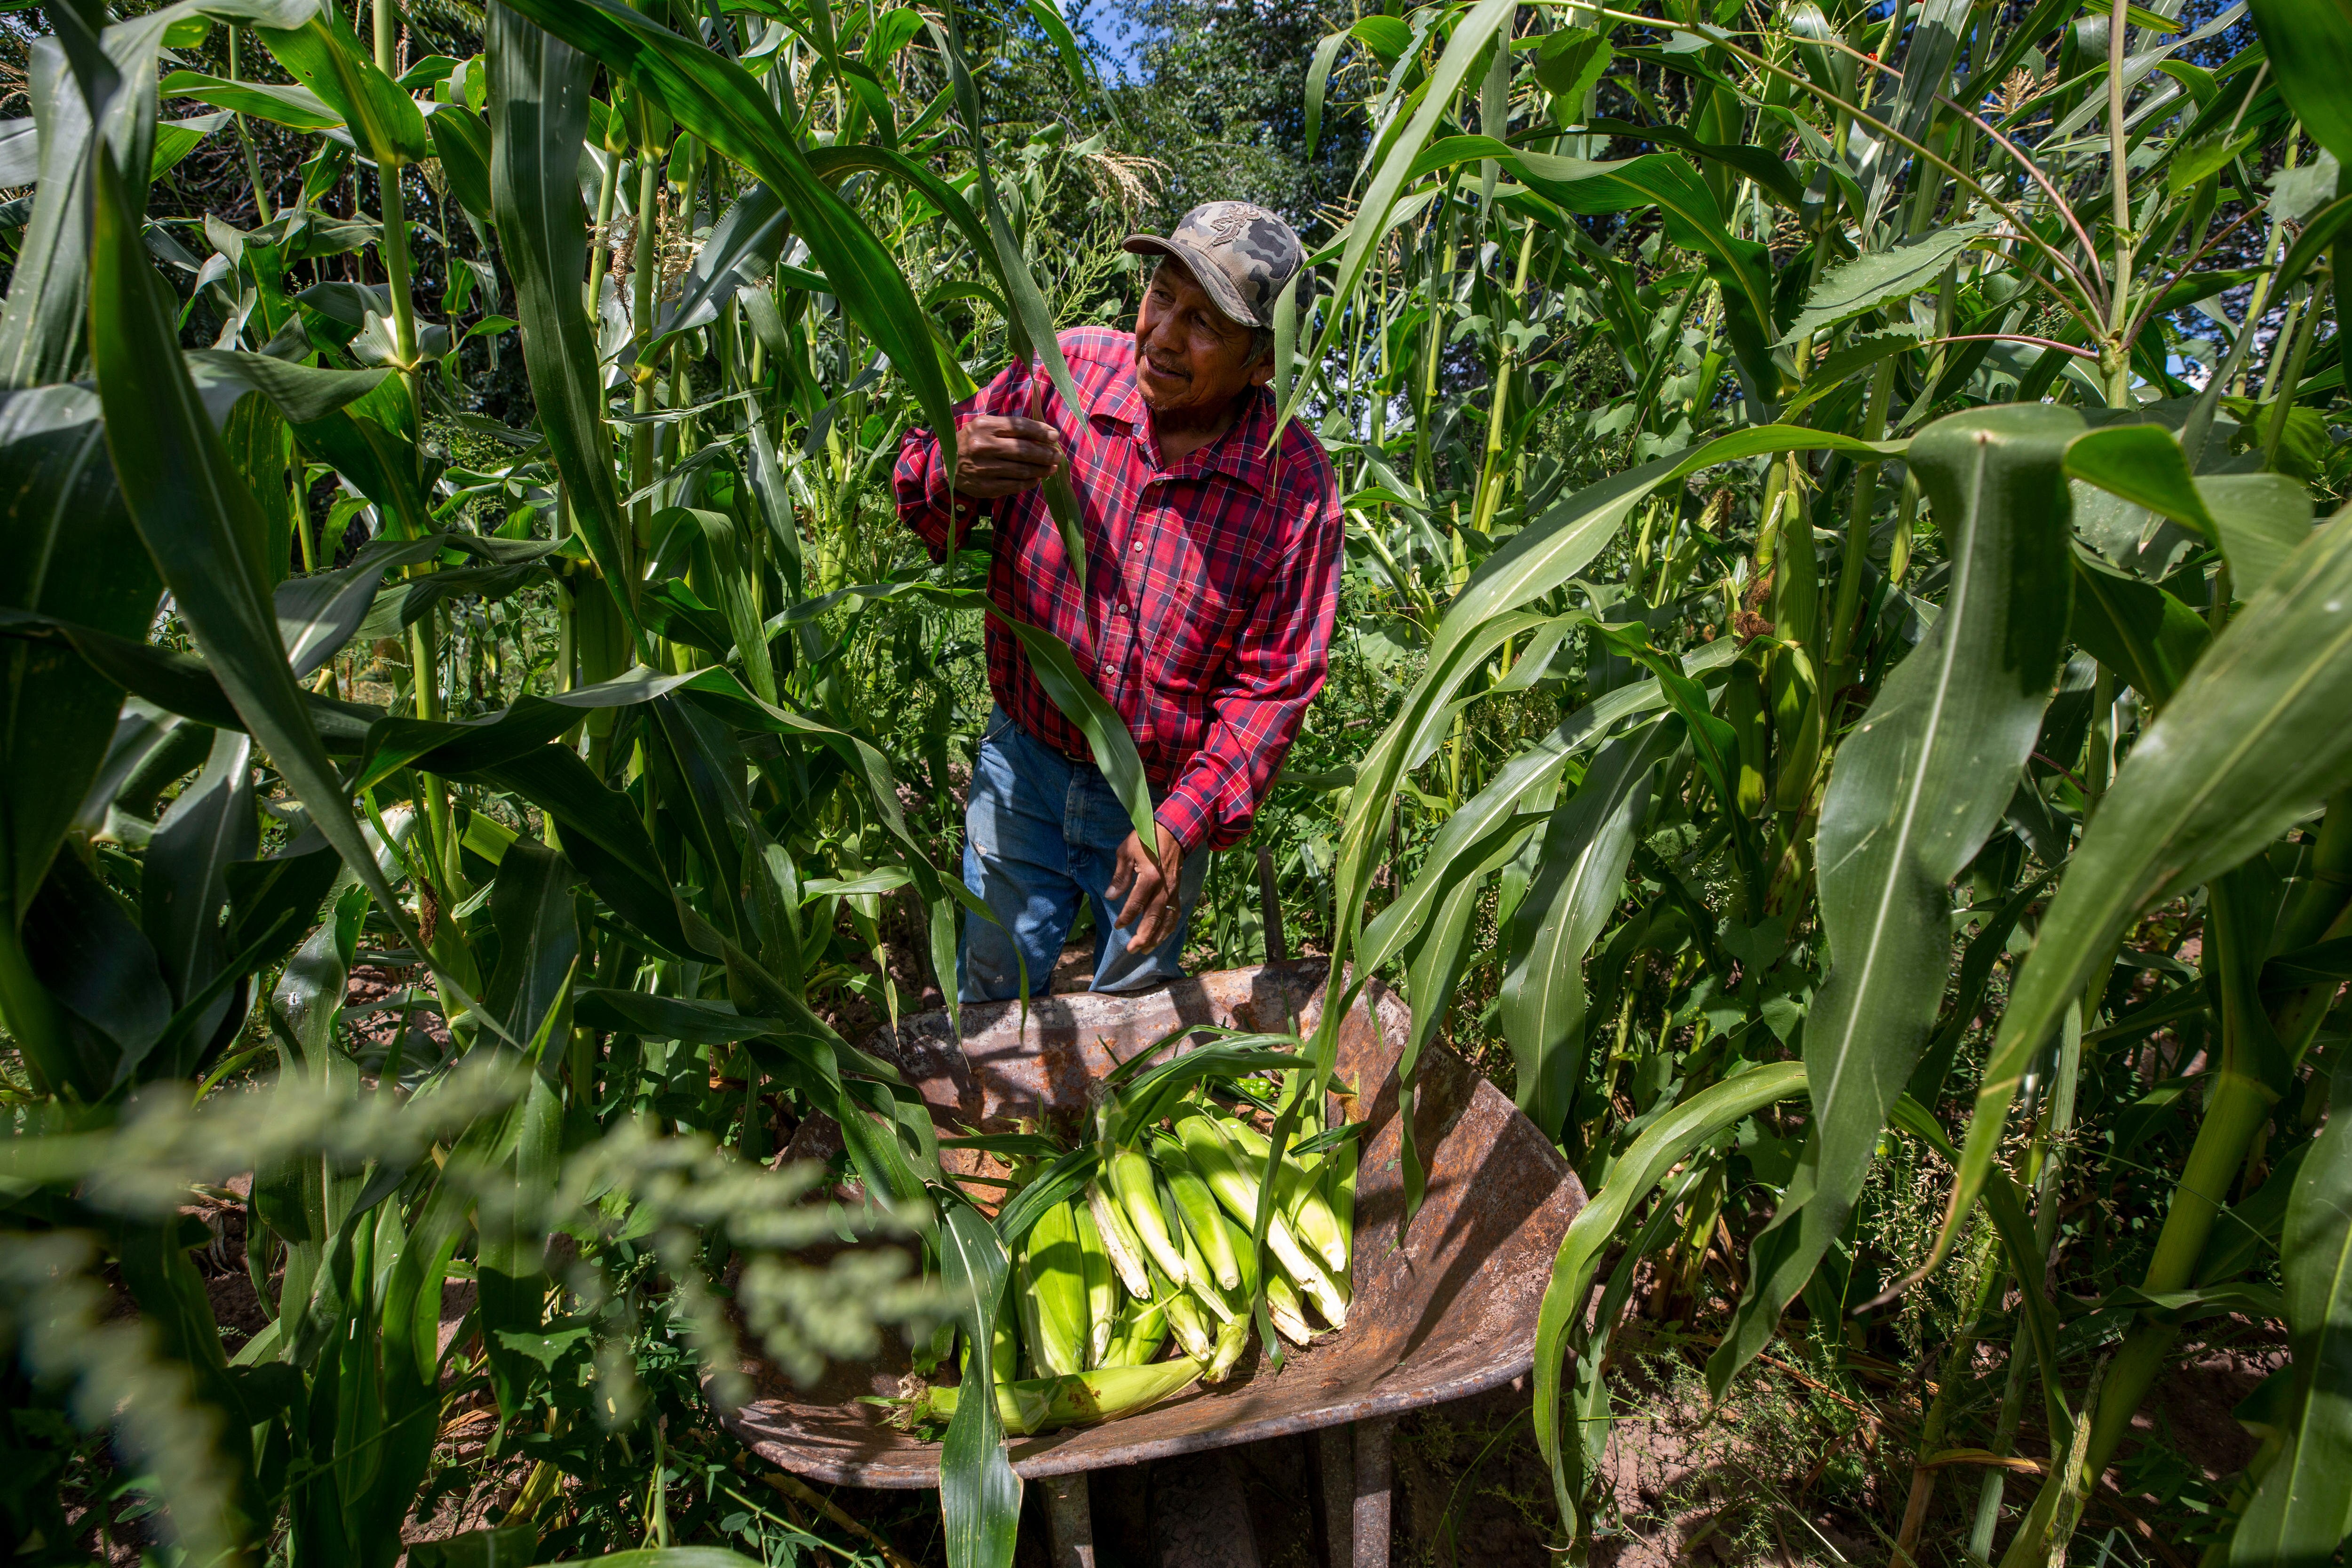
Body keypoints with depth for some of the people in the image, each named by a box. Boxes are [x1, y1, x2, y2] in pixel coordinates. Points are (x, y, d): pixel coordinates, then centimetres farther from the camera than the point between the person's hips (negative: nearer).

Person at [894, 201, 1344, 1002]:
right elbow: (925, 510, -5)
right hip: (1024, 765, 1)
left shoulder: (1297, 483, -16)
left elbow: (1274, 683, -13)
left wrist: (1184, 820, -24)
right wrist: (951, 471, -30)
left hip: (1165, 798, -1)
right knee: (989, 1004, 16)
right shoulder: (1065, 371, -13)